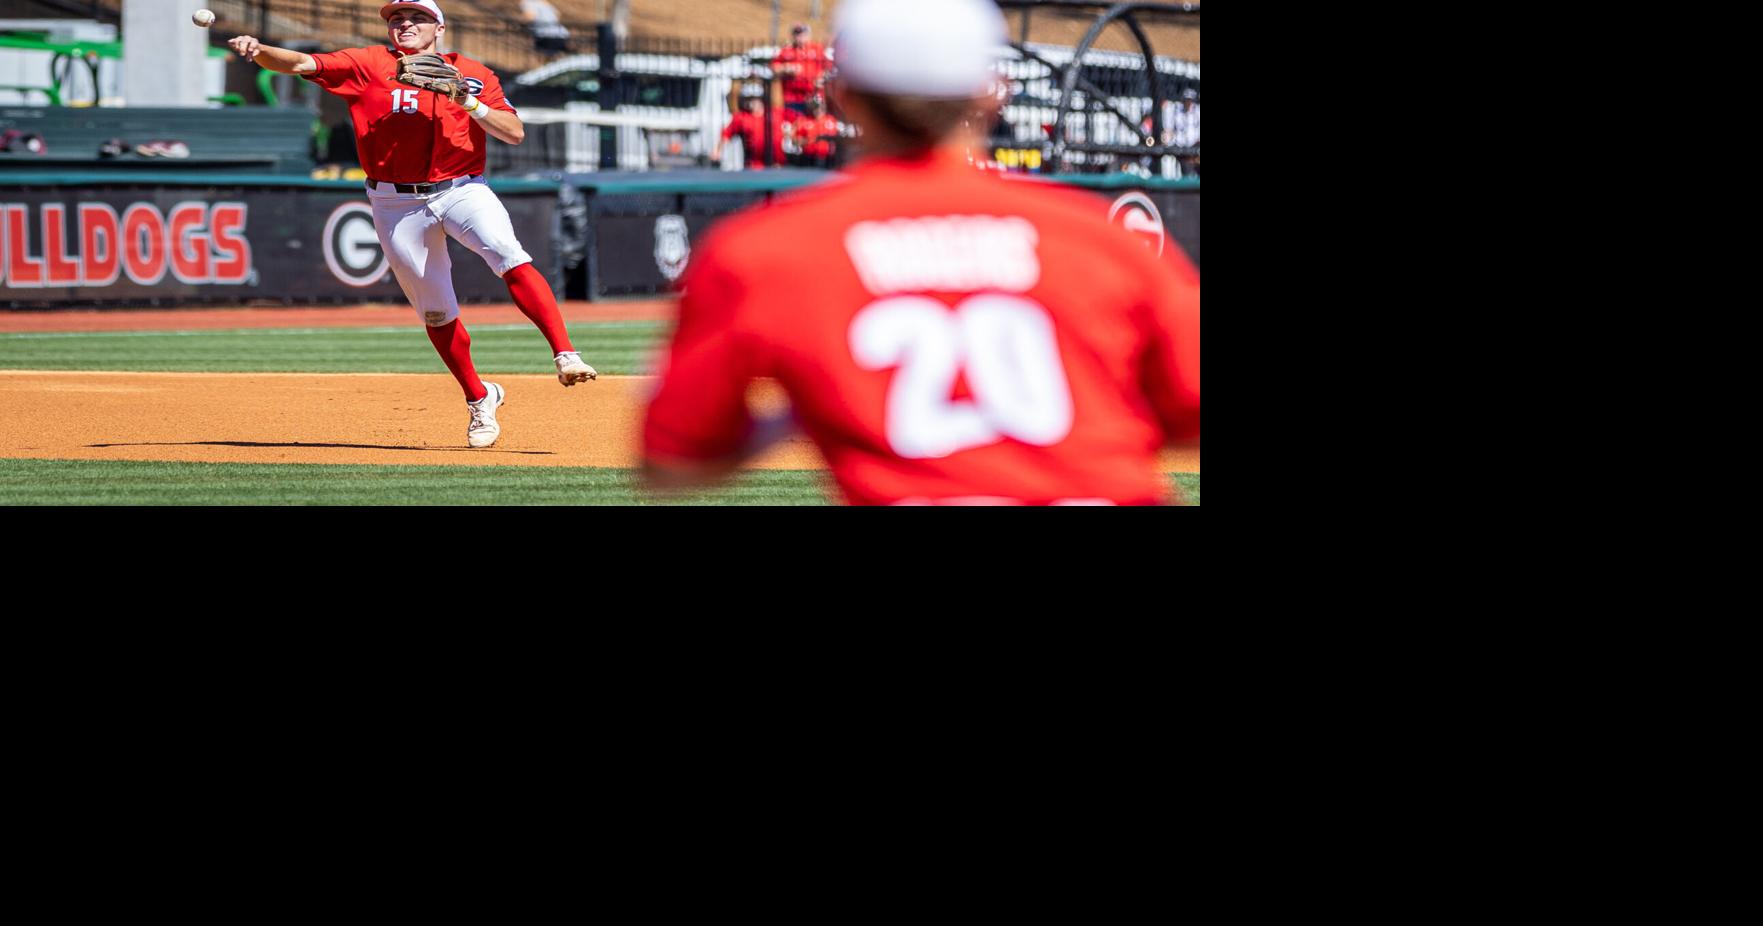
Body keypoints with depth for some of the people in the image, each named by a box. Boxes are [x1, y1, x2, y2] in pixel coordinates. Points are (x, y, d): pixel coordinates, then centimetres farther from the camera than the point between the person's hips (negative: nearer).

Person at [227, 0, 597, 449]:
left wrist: (470, 104, -16)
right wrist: (259, 51, -25)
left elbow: (514, 132, -1)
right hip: (397, 205, 1)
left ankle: (565, 356, -31)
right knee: (435, 311, 7)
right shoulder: (367, 66, 4)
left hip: (461, 189, -1)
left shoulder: (473, 74, 5)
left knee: (509, 257, -27)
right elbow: (301, 63, -6)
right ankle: (479, 399, 25)